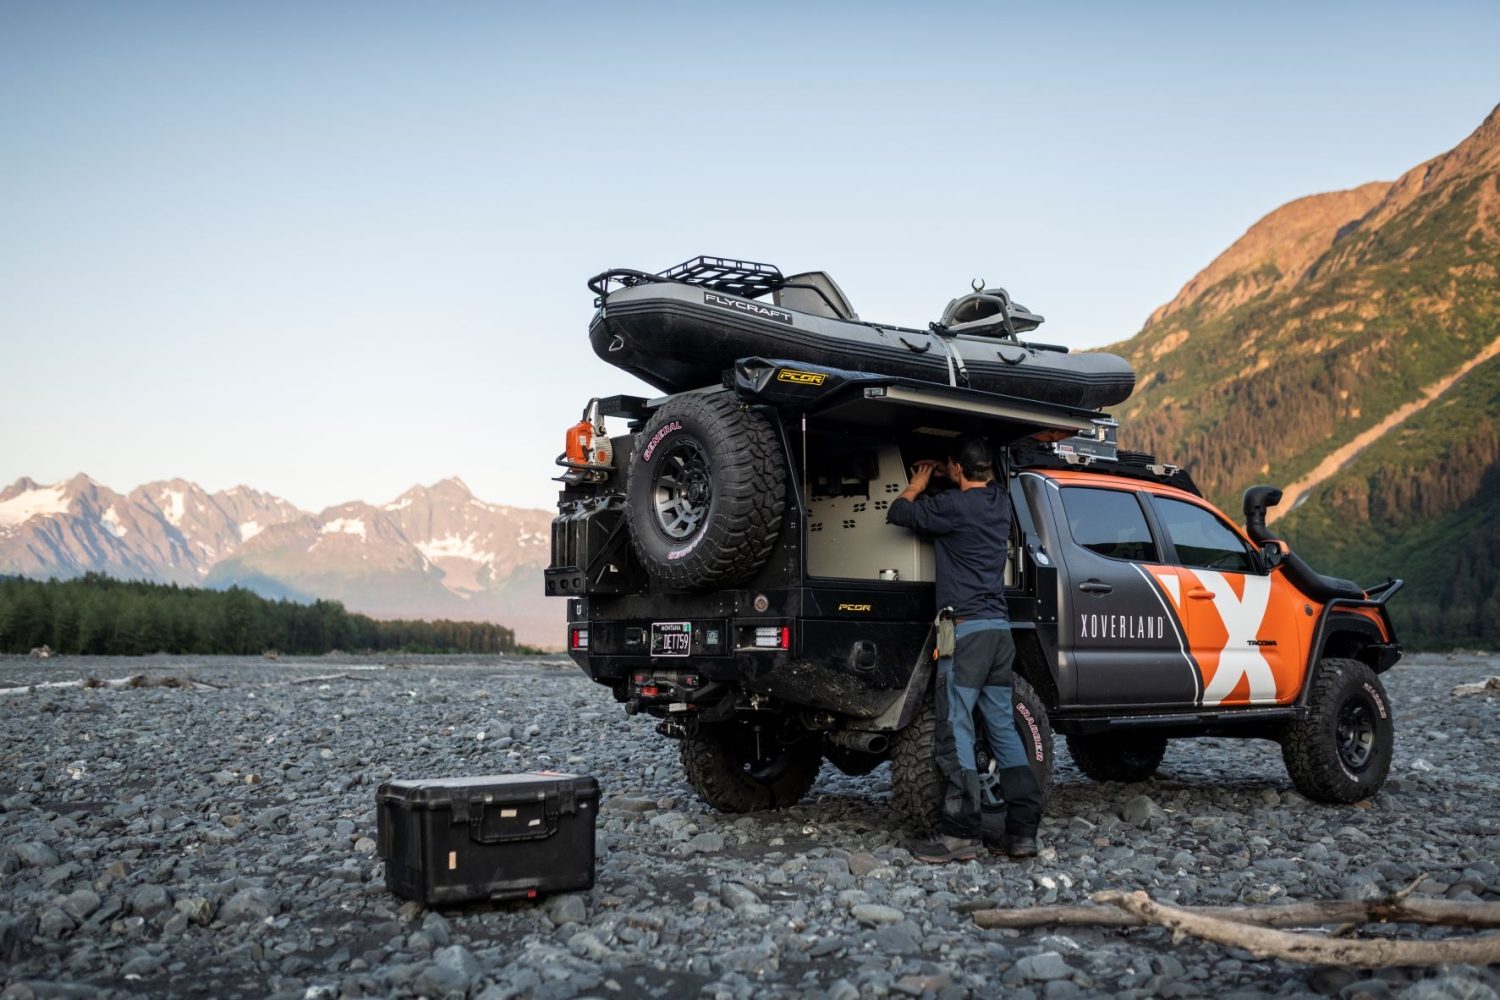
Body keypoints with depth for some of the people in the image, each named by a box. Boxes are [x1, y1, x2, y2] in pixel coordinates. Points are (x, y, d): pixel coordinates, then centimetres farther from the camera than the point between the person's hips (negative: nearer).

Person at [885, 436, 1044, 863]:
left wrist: (919, 483, 16)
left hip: (966, 630, -8)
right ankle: (1022, 829, 10)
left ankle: (961, 833, -6)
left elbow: (897, 512, 0)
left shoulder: (952, 505, -11)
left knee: (956, 732, -5)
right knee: (1003, 728, 10)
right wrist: (941, 477, 37)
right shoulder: (1000, 501, 11)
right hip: (1000, 628, 8)